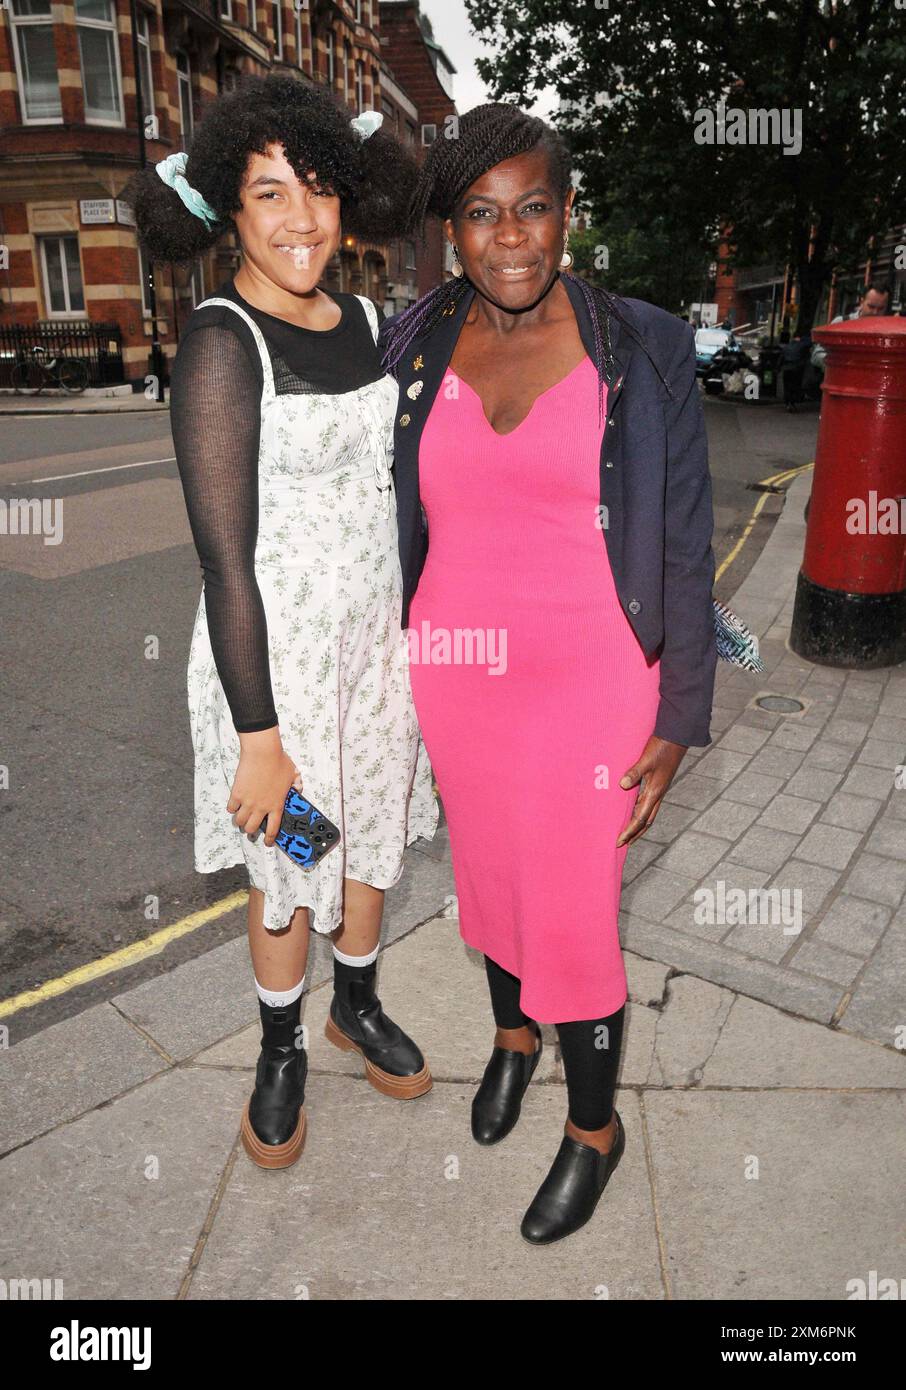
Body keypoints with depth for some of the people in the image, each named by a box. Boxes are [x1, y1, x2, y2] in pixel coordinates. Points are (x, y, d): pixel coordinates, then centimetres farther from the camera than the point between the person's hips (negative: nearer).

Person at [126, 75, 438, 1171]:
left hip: (379, 629, 7)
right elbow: (226, 559, -18)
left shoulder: (363, 320, 6)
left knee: (375, 832, 20)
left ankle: (358, 1004, 47)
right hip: (275, 644, -6)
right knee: (288, 866, 11)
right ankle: (282, 1052, 39)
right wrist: (258, 737, -18)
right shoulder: (223, 342, -15)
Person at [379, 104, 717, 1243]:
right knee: (485, 870, 21)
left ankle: (594, 1127, 34)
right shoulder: (410, 346, 1)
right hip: (451, 671, 4)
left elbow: (685, 544, -5)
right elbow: (388, 523, 9)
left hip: (587, 680, -3)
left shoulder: (643, 349, -7)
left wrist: (678, 722, -7)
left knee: (574, 914, 5)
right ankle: (512, 1031, 52)